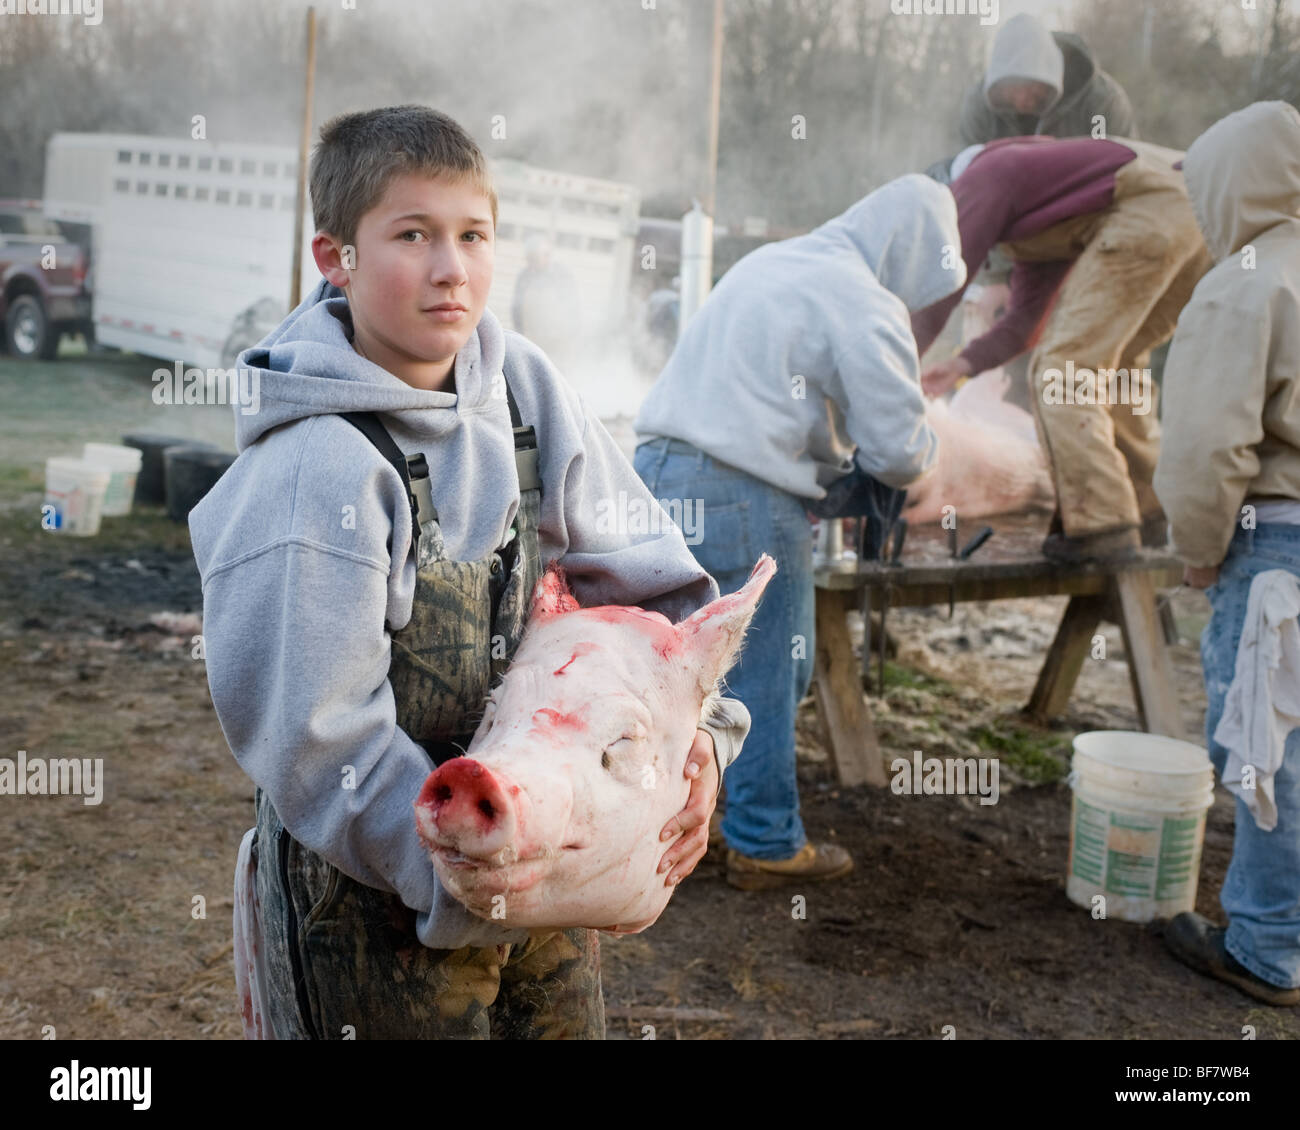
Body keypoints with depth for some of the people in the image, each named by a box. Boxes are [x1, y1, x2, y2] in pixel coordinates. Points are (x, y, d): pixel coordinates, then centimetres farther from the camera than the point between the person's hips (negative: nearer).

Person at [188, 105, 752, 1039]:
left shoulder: (525, 385, -5)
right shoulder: (312, 474, -24)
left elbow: (644, 566, 0)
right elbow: (321, 747, -23)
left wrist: (698, 726, -13)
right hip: (375, 890, -6)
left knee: (572, 1023, 22)